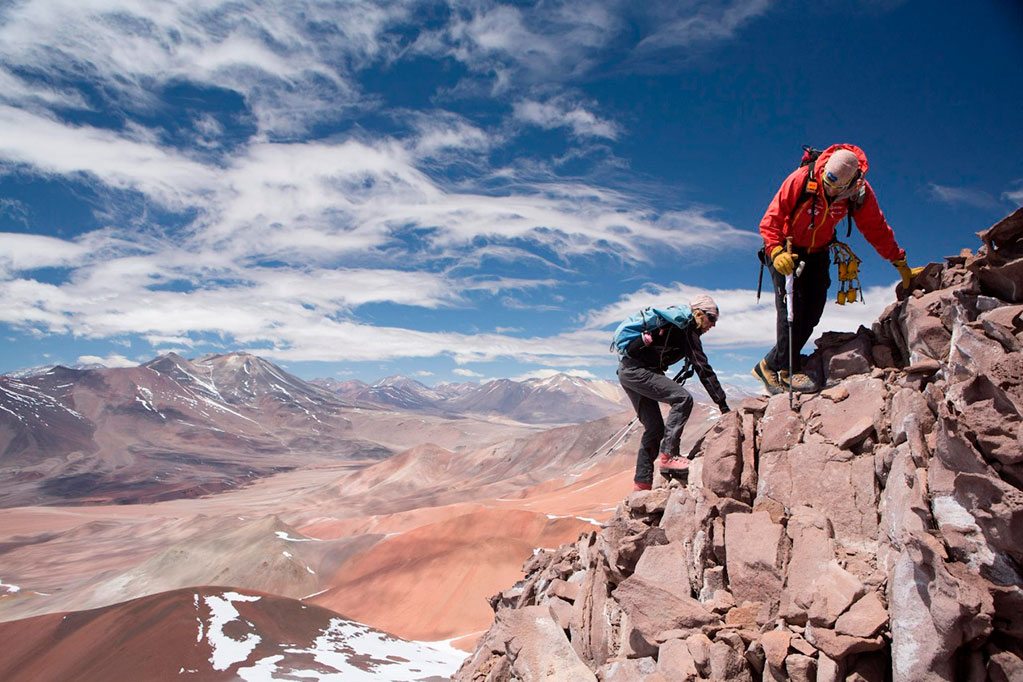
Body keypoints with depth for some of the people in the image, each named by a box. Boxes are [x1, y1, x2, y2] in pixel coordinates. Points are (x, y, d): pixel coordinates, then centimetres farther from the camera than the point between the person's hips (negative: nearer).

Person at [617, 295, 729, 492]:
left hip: (627, 371, 10)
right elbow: (702, 368, -14)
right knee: (683, 398, -18)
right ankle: (668, 456, -16)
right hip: (636, 371, -10)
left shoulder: (678, 324, 20)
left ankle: (641, 483, 11)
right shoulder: (687, 329, -9)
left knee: (655, 428, 11)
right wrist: (722, 403, -13)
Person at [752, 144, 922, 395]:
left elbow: (877, 229, -2)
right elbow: (772, 219, -23)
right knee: (791, 305, -18)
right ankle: (788, 369, -10)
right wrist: (777, 252, -37)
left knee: (812, 311, -4)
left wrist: (900, 263, 0)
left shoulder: (860, 193, -15)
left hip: (817, 253, 4)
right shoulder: (802, 179, -26)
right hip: (786, 250, -4)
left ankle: (770, 365, 3)